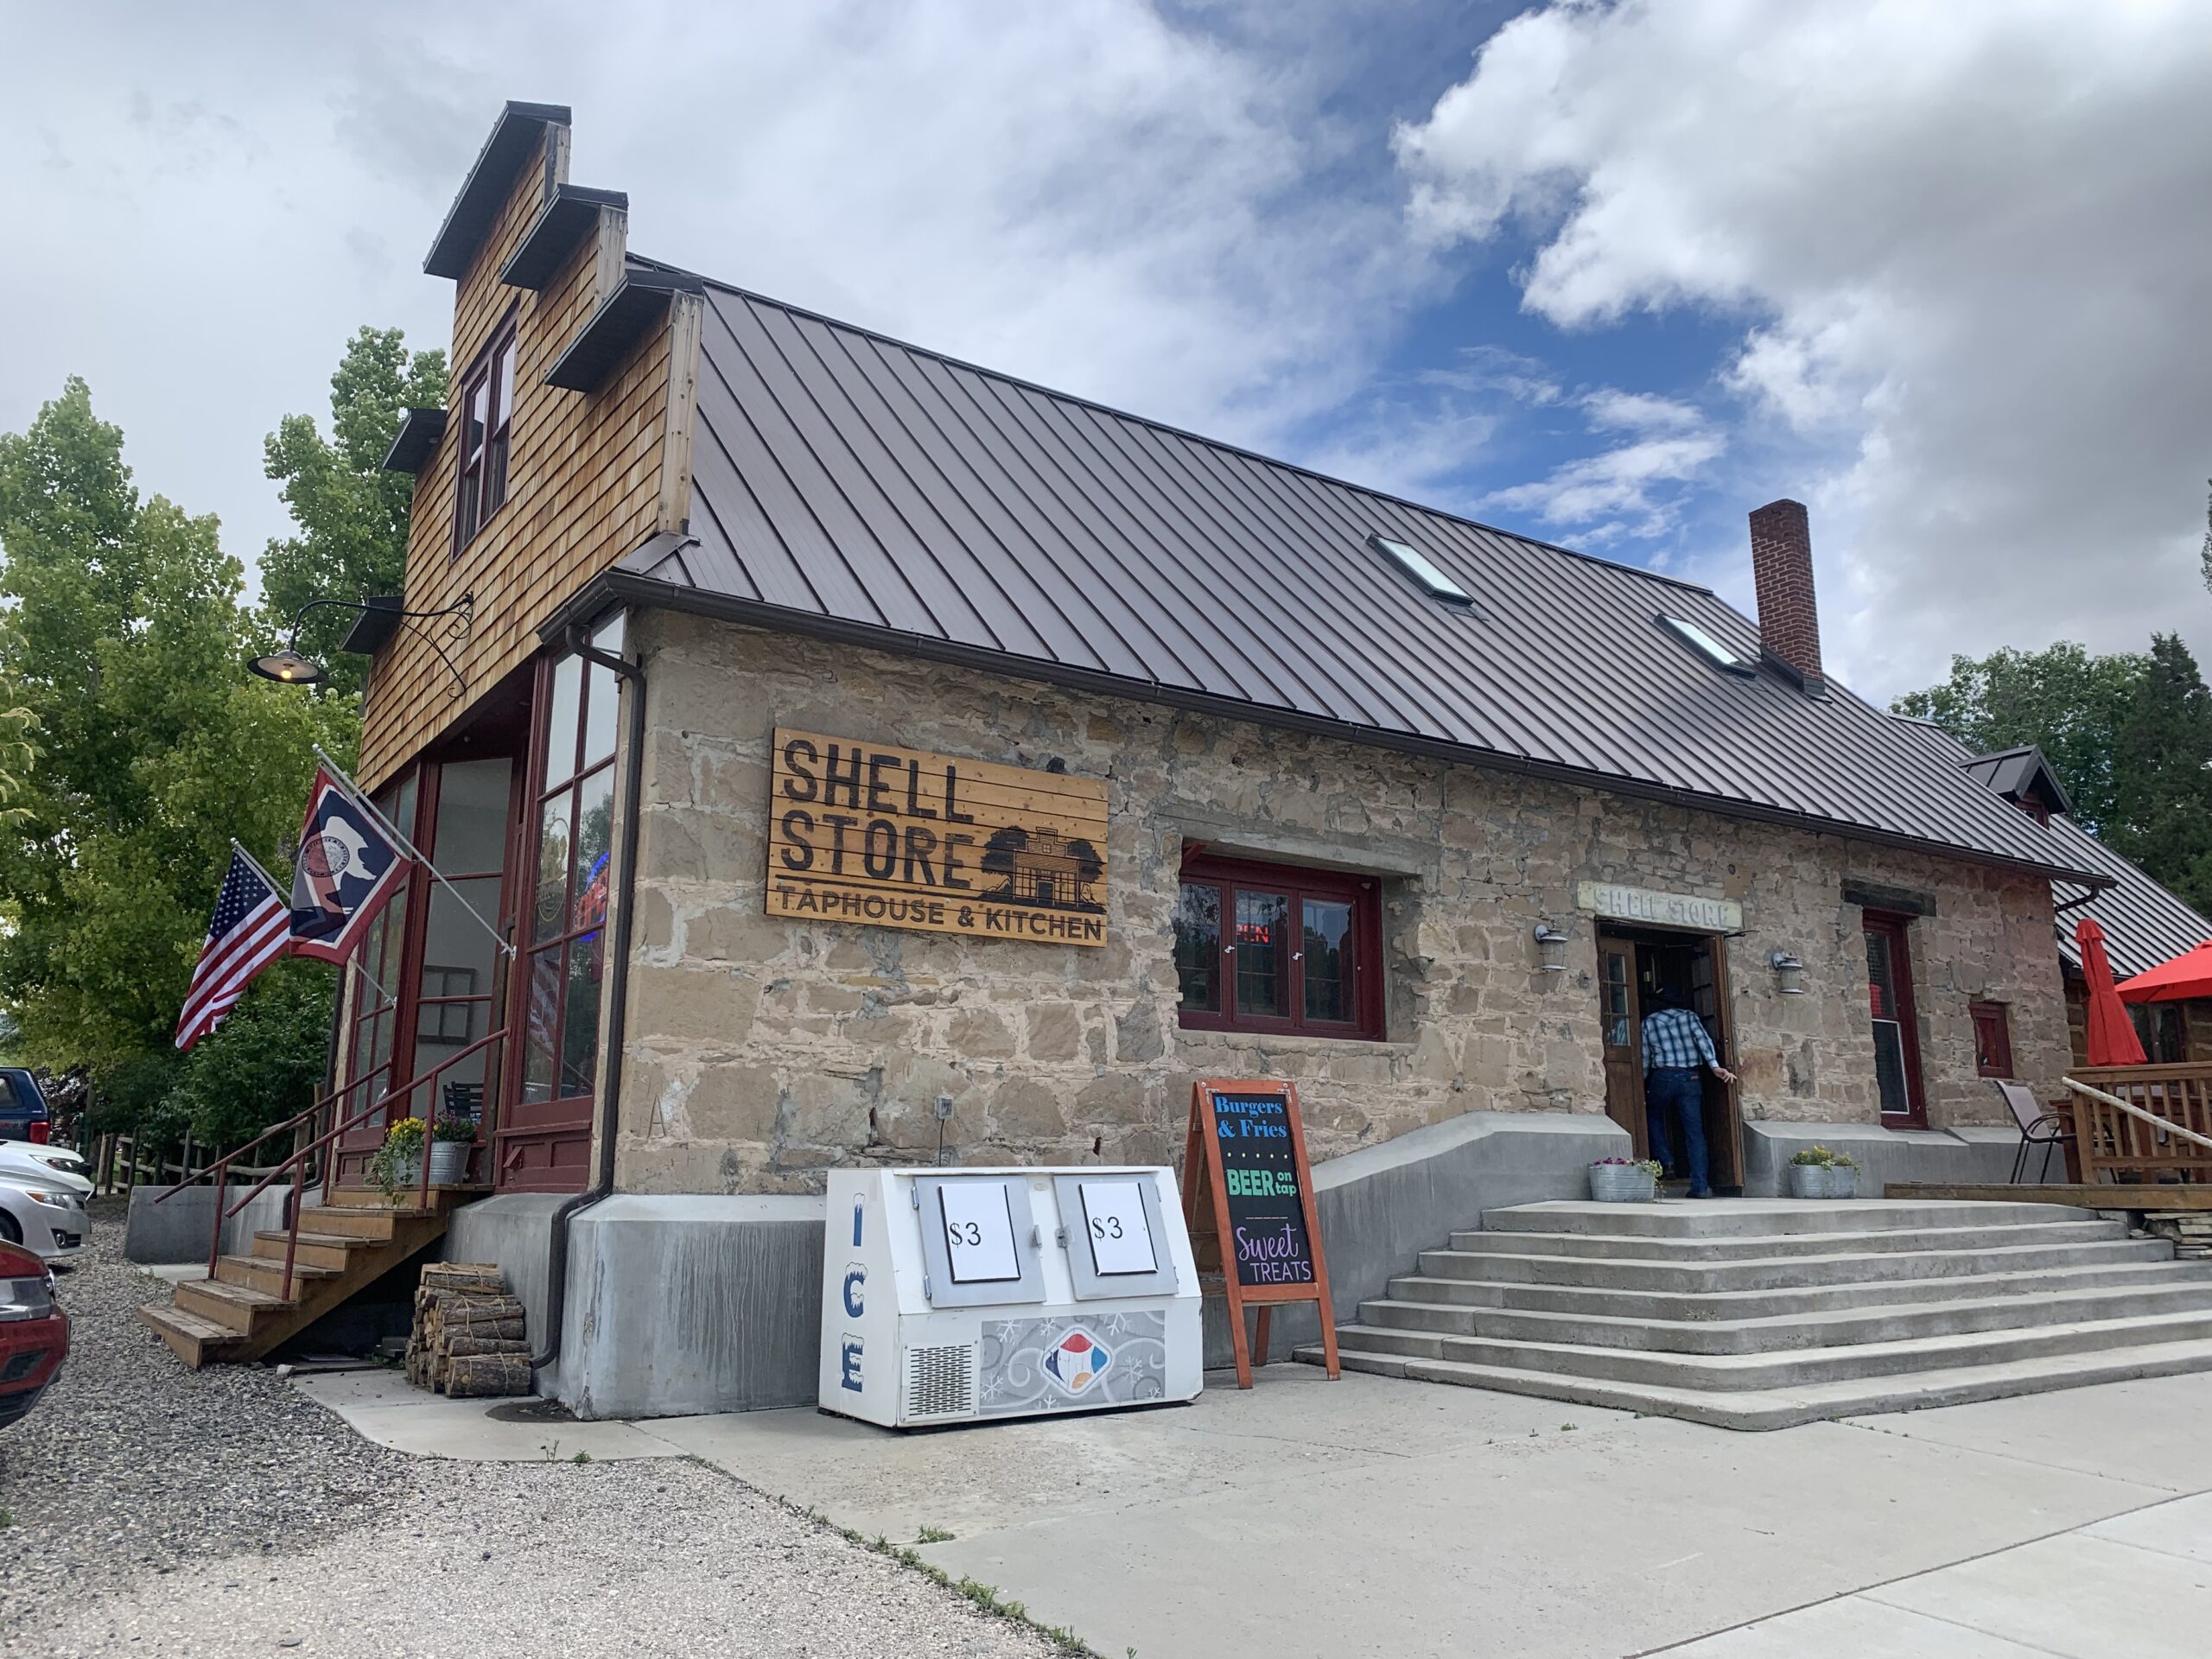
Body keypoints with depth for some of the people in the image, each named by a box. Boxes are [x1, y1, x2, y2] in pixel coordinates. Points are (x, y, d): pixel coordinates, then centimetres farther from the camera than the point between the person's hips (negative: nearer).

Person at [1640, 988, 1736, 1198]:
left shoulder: (1648, 1022, 11)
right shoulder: (1689, 1016, 12)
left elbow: (1645, 1057, 8)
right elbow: (1703, 1040, -5)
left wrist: (1641, 1085, 17)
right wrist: (1715, 1066, -14)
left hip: (1663, 1077, -1)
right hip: (1691, 1078, 1)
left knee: (1654, 1118, 23)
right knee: (1694, 1131, -1)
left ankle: (1665, 1162, 5)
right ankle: (1700, 1185, -7)